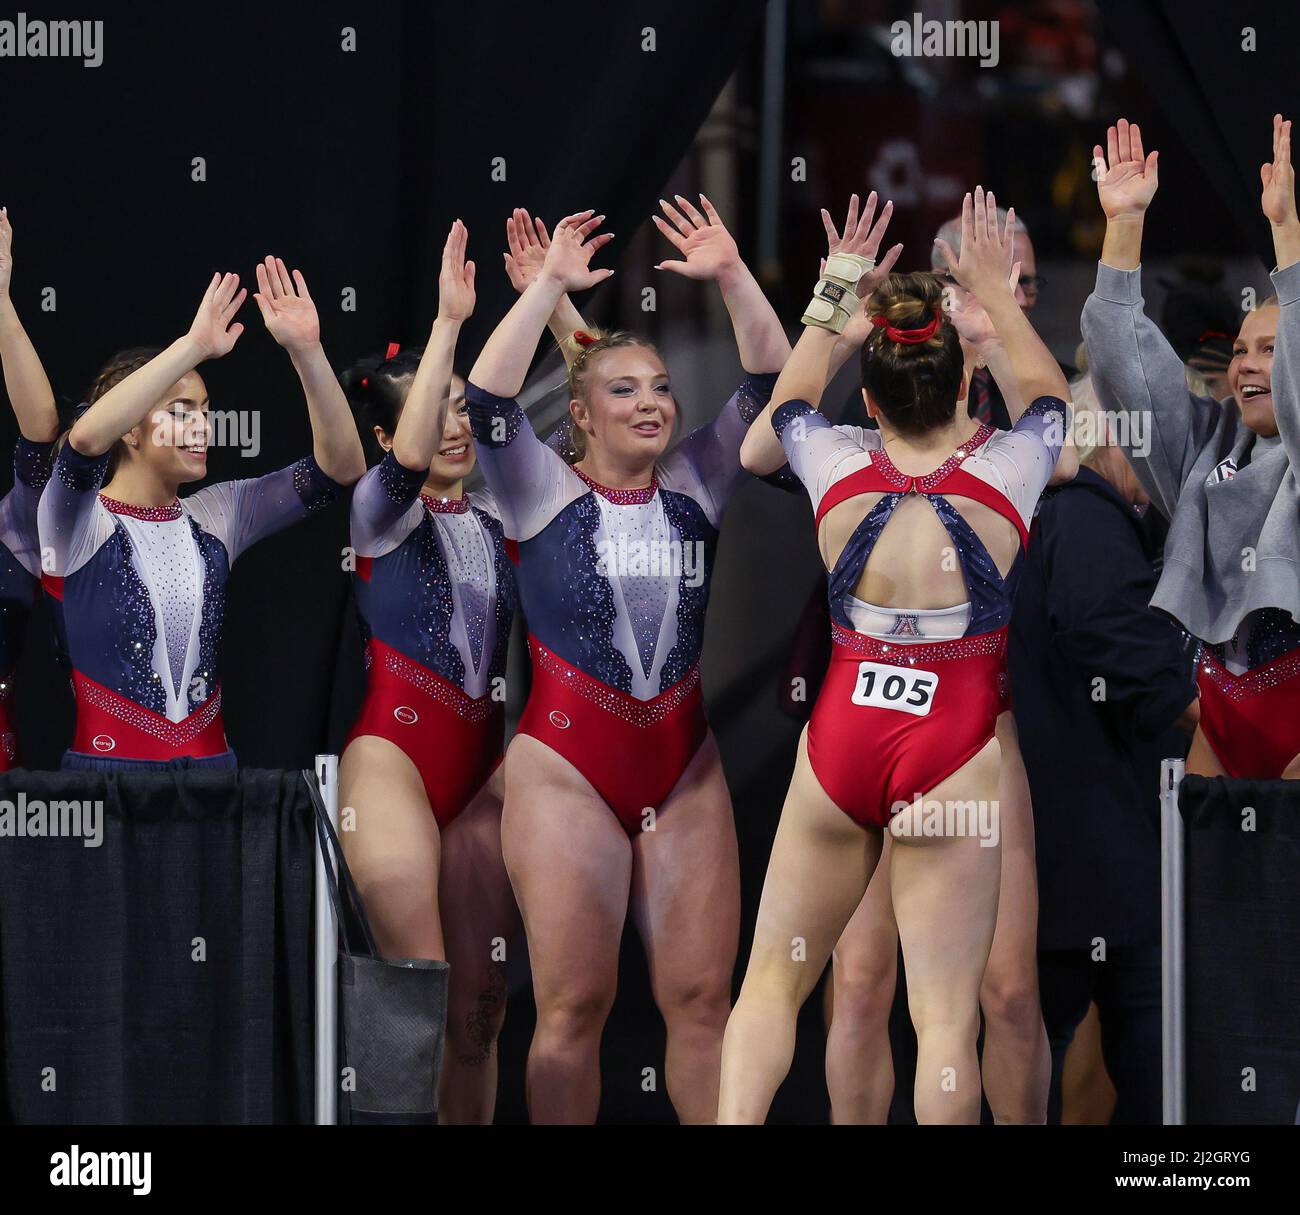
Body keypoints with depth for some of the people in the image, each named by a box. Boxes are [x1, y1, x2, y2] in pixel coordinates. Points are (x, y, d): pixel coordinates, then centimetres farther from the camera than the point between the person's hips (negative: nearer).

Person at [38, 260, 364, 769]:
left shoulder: (214, 516, 11)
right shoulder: (80, 521, -3)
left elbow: (340, 465, 3)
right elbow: (87, 437, -26)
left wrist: (305, 349, -10)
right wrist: (195, 345, -26)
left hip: (210, 763, 4)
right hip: (105, 764, -4)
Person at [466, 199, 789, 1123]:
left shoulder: (696, 485, 8)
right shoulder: (544, 492, 0)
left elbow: (770, 386, 1)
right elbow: (487, 398, -15)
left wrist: (732, 277, -10)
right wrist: (551, 285, -19)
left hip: (685, 768, 3)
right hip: (568, 769, -3)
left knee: (701, 996, 2)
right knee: (574, 1004, -3)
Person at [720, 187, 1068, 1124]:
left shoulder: (837, 468, -4)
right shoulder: (1004, 473, -8)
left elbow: (787, 405, 22)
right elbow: (1050, 393, 17)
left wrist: (833, 302, 28)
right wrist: (997, 295, 24)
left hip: (840, 738, 2)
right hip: (952, 758, -2)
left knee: (774, 982, 13)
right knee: (946, 1019, -1)